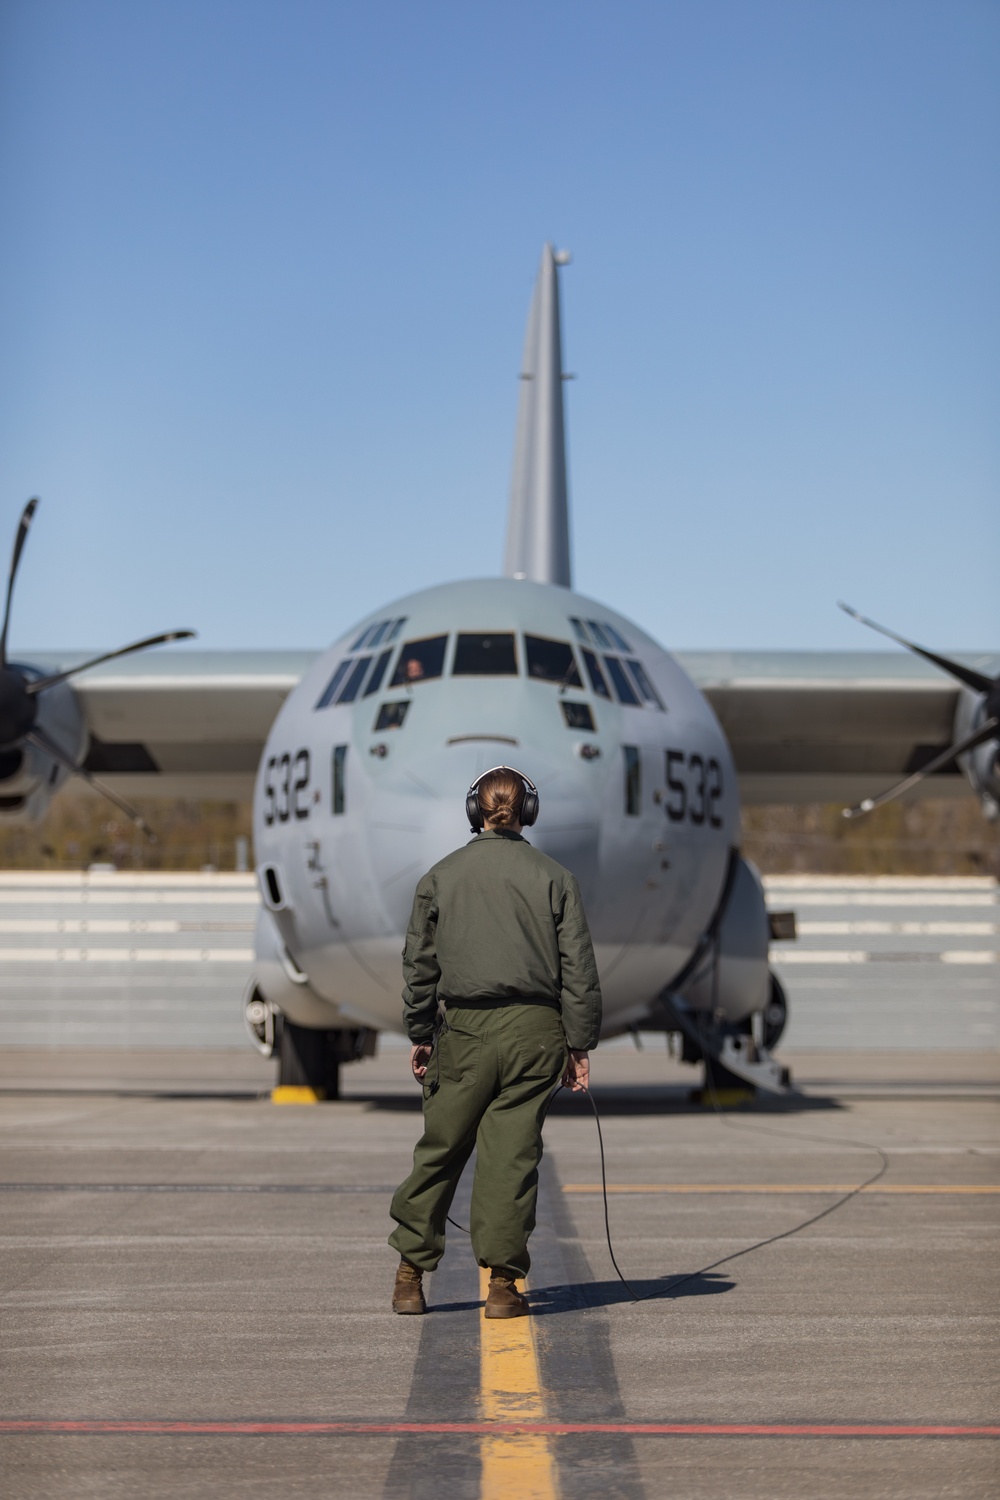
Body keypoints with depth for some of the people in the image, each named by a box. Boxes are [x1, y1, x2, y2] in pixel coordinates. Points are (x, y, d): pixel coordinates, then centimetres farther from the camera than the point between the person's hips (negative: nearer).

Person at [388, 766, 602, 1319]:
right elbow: (578, 965, 1)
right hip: (535, 1030, 0)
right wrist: (579, 1044, 5)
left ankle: (410, 1272, 15)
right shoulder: (553, 877, 3)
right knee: (512, 1153, 1)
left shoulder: (441, 877, 5)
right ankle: (504, 1282, 0)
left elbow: (419, 962, 7)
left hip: (465, 1029, 1)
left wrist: (419, 1035, 15)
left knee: (440, 1148, 10)